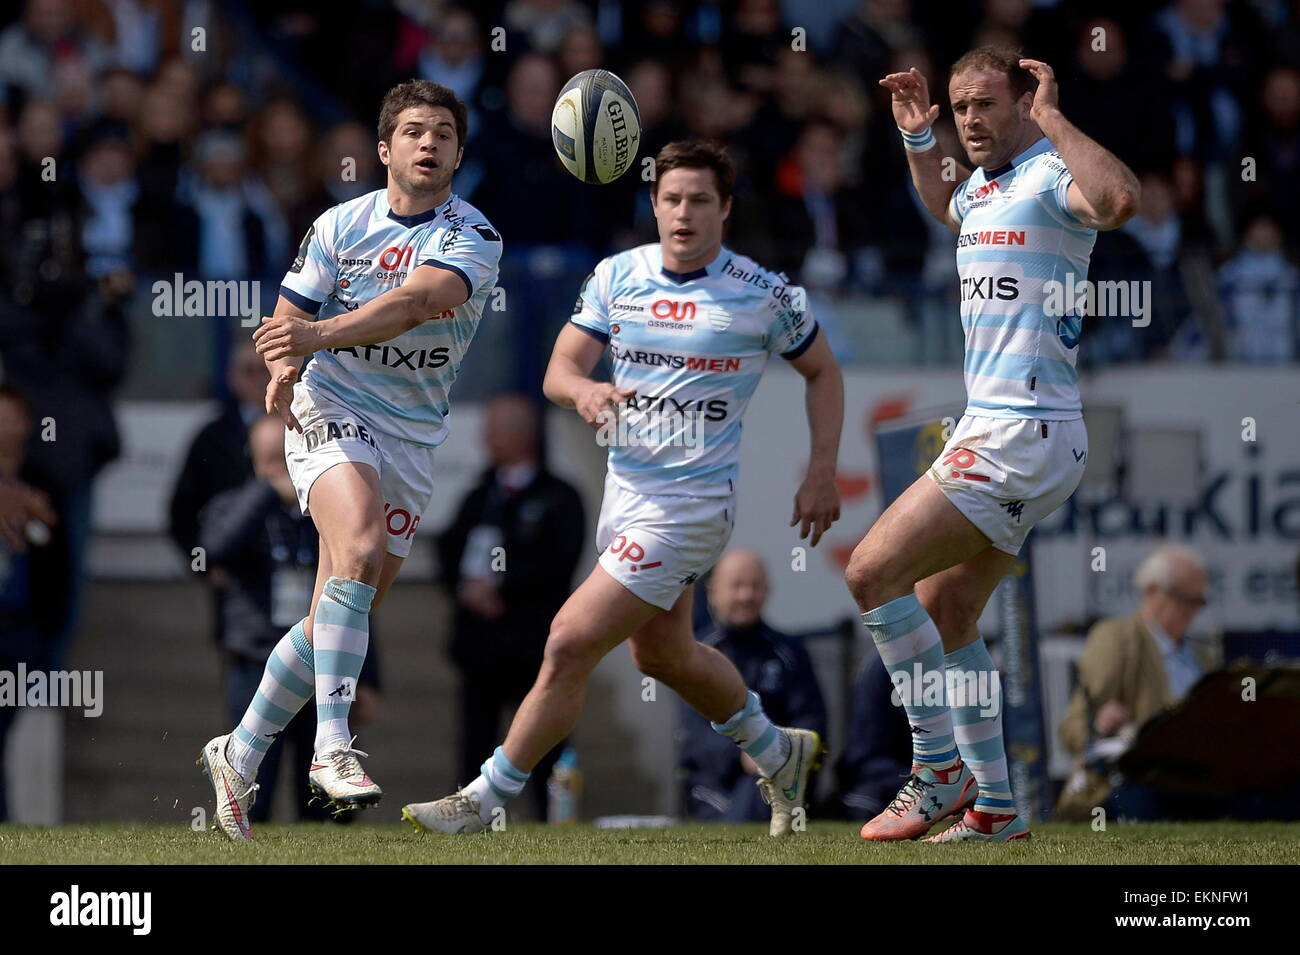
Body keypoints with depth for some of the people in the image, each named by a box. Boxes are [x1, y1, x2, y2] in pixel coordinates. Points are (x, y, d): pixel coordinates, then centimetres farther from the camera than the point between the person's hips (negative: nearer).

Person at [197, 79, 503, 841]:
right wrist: (282, 376, -14)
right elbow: (289, 319, 10)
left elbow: (416, 301, -24)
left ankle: (240, 754, 22)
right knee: (358, 550, -29)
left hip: (413, 436, 2)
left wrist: (320, 334, -38)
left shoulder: (474, 237, -5)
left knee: (338, 616, 5)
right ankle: (332, 746, -34)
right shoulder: (339, 226, 2)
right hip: (332, 413, -2)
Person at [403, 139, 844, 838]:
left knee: (570, 644, -13)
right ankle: (775, 753, 48)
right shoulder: (617, 275, 1)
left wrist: (822, 474, -3)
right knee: (663, 654, 24)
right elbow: (560, 368, -1)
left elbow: (822, 371, 5)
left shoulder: (763, 295, -10)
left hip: (691, 505, -7)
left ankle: (487, 800, -3)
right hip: (624, 487, 7)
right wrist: (583, 390, -26)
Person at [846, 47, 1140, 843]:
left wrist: (1051, 117, -27)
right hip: (992, 428, 10)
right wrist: (918, 139, 27)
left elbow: (1119, 200, -37)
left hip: (1026, 434, -10)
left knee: (873, 572, -13)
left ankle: (940, 770, -8)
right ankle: (994, 808, 17)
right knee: (943, 619, 13)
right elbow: (947, 209, 43)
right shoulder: (984, 186, 16)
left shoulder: (1051, 176, -12)